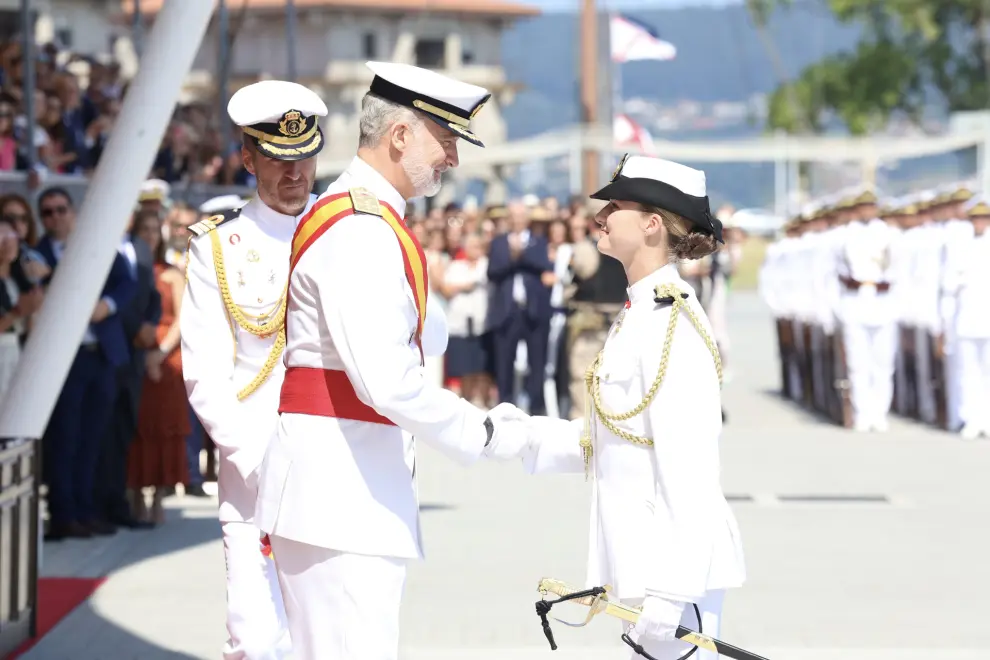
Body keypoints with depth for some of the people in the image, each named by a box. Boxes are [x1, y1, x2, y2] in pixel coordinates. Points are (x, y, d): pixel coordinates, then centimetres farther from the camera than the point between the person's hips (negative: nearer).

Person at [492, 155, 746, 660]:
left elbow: (688, 465, -22)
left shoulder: (672, 324, -18)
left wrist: (671, 588, -24)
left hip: (676, 566, -10)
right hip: (647, 562, 10)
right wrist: (530, 435, 2)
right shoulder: (641, 314, 13)